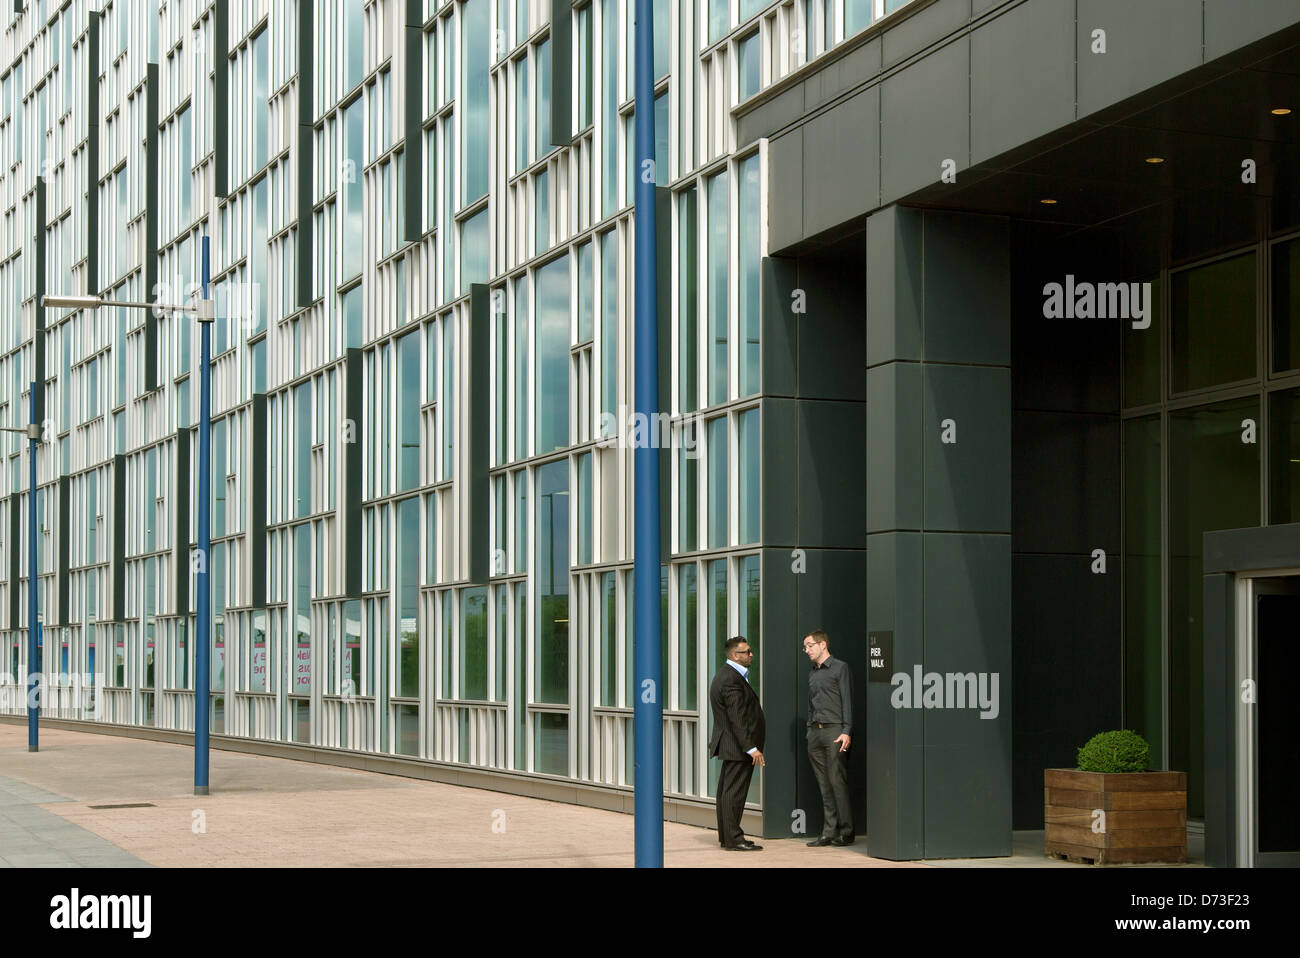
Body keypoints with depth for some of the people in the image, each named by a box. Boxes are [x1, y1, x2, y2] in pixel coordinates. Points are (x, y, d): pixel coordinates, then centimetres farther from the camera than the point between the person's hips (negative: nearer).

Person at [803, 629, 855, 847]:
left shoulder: (840, 668, -1)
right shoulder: (812, 674, 20)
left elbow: (847, 701, -6)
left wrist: (846, 731, -14)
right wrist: (810, 729, 14)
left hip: (834, 731, -7)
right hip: (815, 732, 7)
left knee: (837, 780, -9)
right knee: (824, 784, 4)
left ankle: (846, 832, -4)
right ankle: (828, 832, 5)